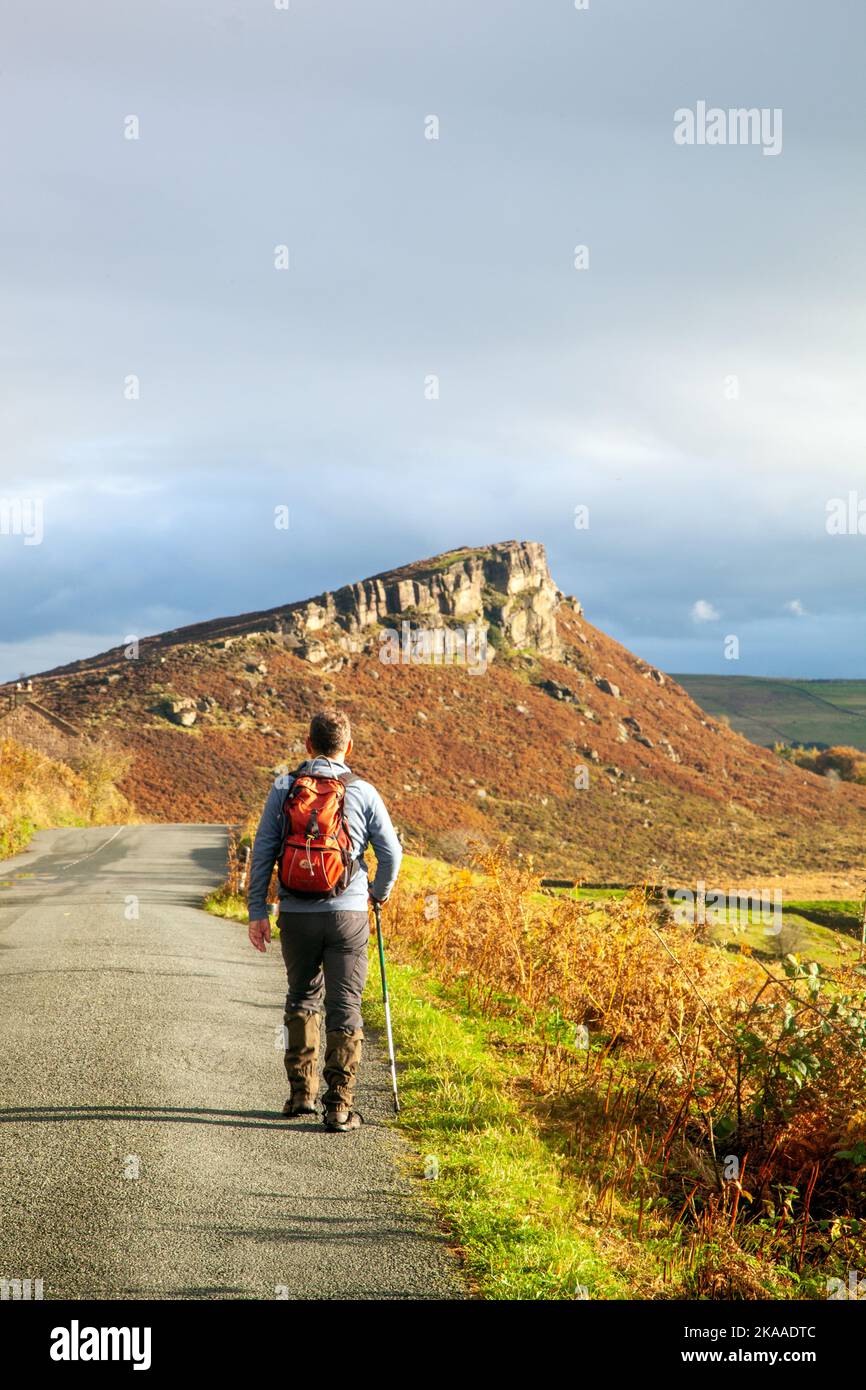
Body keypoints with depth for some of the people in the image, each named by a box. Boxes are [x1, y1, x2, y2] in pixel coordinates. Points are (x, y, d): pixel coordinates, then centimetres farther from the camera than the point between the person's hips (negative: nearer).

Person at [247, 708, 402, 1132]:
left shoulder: (284, 788, 1)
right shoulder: (363, 793, -2)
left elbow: (262, 852, 0)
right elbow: (391, 852, 2)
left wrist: (257, 910, 5)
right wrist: (380, 892, 21)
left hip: (296, 914, 2)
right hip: (347, 914, -2)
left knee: (302, 998, 20)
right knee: (344, 1008, 3)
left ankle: (302, 1092, 21)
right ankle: (339, 1105, 1)